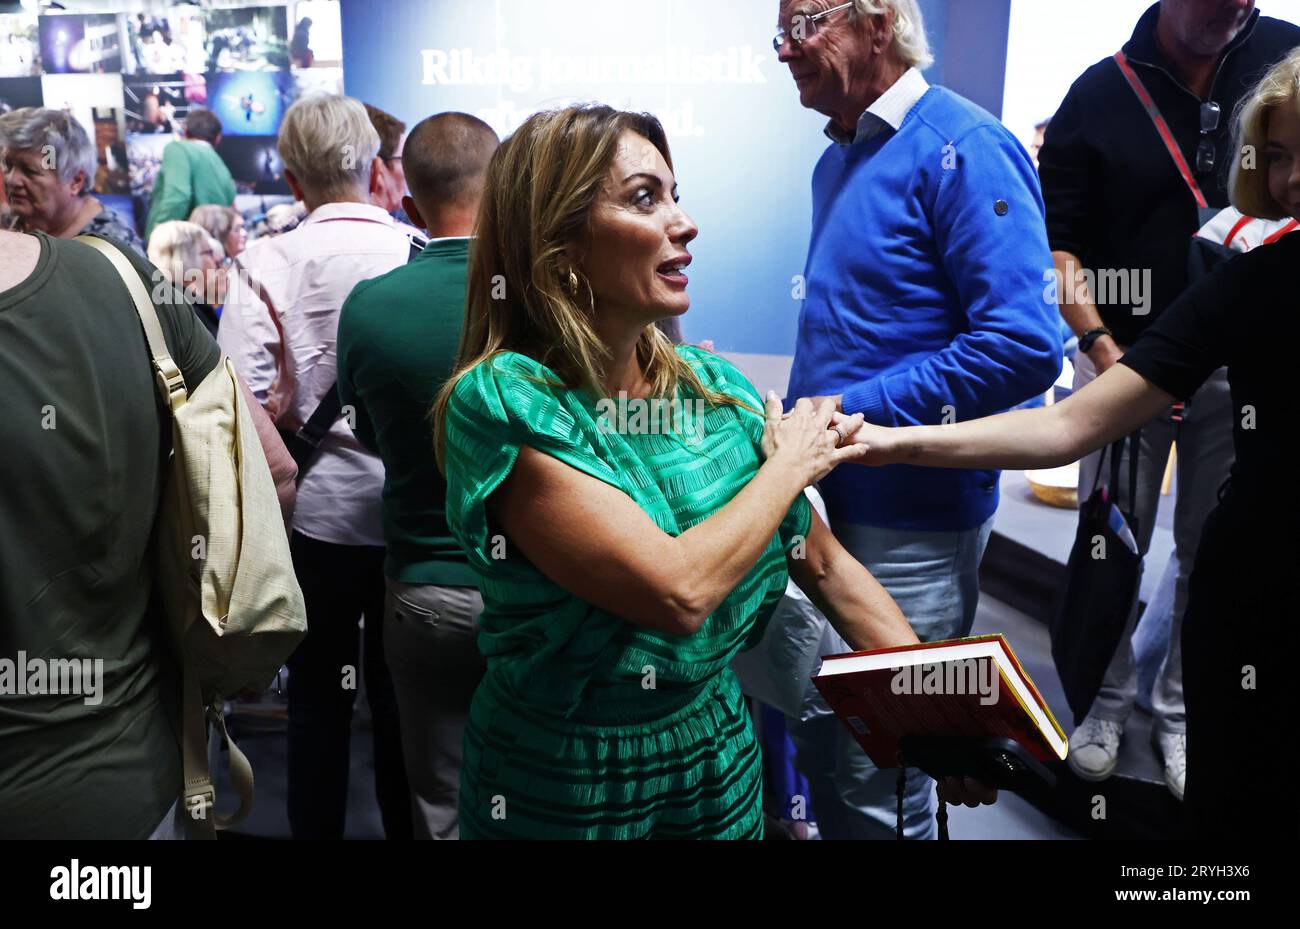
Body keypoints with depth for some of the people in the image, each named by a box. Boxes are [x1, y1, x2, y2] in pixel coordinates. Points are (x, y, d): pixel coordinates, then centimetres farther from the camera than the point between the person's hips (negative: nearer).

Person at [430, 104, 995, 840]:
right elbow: (678, 593, -30)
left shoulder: (712, 385, -4)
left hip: (724, 760, 5)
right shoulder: (502, 401, -22)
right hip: (565, 788, -5)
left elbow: (828, 567, 2)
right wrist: (790, 463, -15)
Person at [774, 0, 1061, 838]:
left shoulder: (962, 151, -15)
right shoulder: (838, 161, 13)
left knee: (877, 791, 4)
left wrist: (851, 412, -21)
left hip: (908, 523, -8)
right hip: (826, 502, 8)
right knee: (817, 736, 20)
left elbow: (1024, 346, -24)